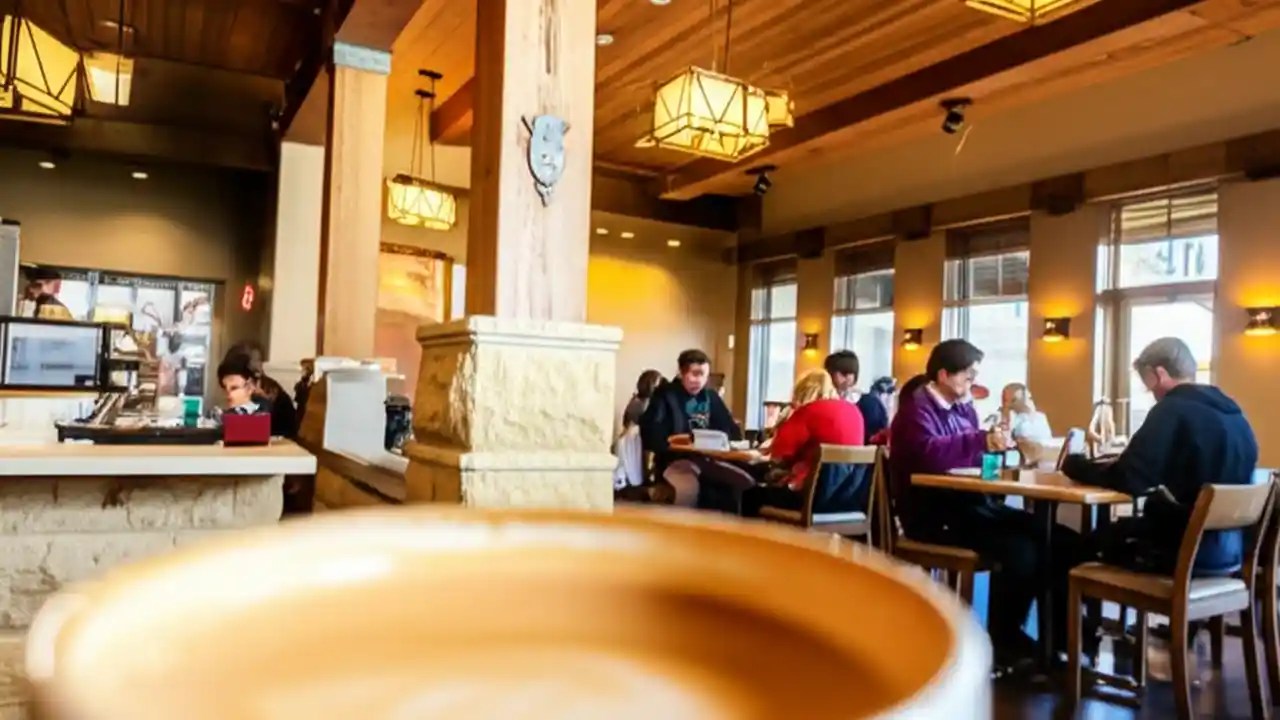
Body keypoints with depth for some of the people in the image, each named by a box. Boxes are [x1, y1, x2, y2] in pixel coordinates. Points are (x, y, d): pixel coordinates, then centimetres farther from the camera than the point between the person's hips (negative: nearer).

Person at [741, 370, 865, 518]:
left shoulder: (809, 411, -8)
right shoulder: (854, 410, 12)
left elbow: (778, 455, -7)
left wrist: (787, 421, 7)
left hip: (816, 495, -8)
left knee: (751, 495, 10)